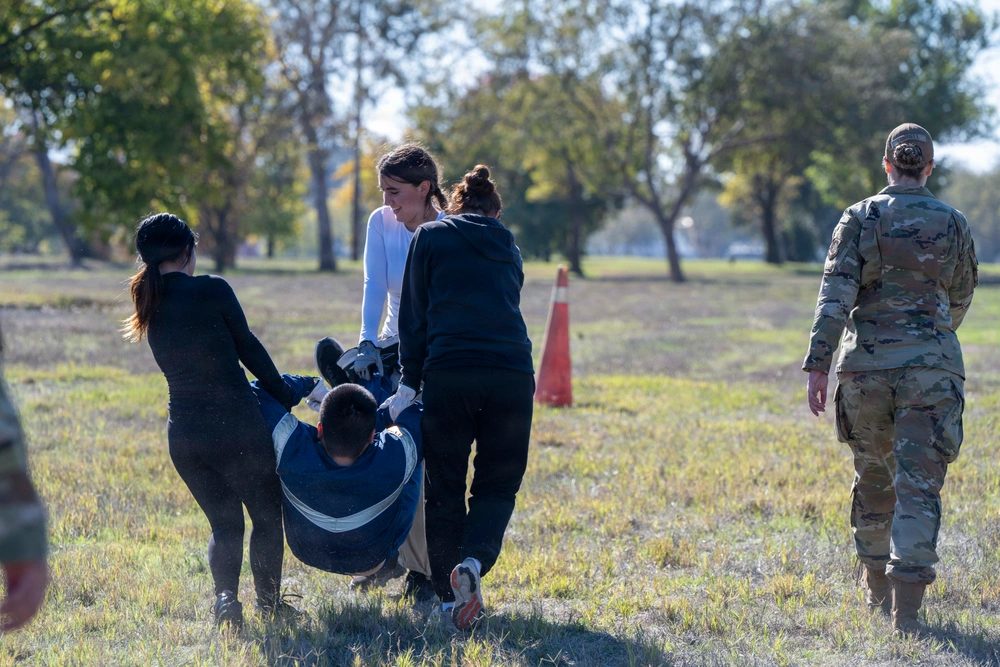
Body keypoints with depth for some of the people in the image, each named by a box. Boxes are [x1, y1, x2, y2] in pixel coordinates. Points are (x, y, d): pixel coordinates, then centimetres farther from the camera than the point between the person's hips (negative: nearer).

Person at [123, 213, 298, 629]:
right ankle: (269, 601, 19)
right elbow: (248, 347, -1)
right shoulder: (211, 290, -10)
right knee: (267, 514, 15)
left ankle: (225, 593, -6)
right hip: (236, 426, -5)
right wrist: (284, 394, 13)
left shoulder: (148, 305, 7)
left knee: (224, 523, 17)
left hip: (184, 434, 5)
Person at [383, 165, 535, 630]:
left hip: (448, 373, -2)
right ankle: (473, 561, -17)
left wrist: (409, 383, 6)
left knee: (444, 488, 9)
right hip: (512, 373, 2)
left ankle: (451, 595, 6)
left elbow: (414, 316, 6)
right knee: (498, 484, 10)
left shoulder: (431, 237, 13)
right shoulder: (508, 250, 24)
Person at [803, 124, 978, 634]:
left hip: (866, 363, 1)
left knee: (873, 477, 21)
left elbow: (835, 292, -9)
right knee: (919, 487, -5)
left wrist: (817, 364, -10)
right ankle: (905, 613, -16)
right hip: (931, 366, -1)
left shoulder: (859, 218, 1)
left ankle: (876, 588, 35)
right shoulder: (952, 224, 4)